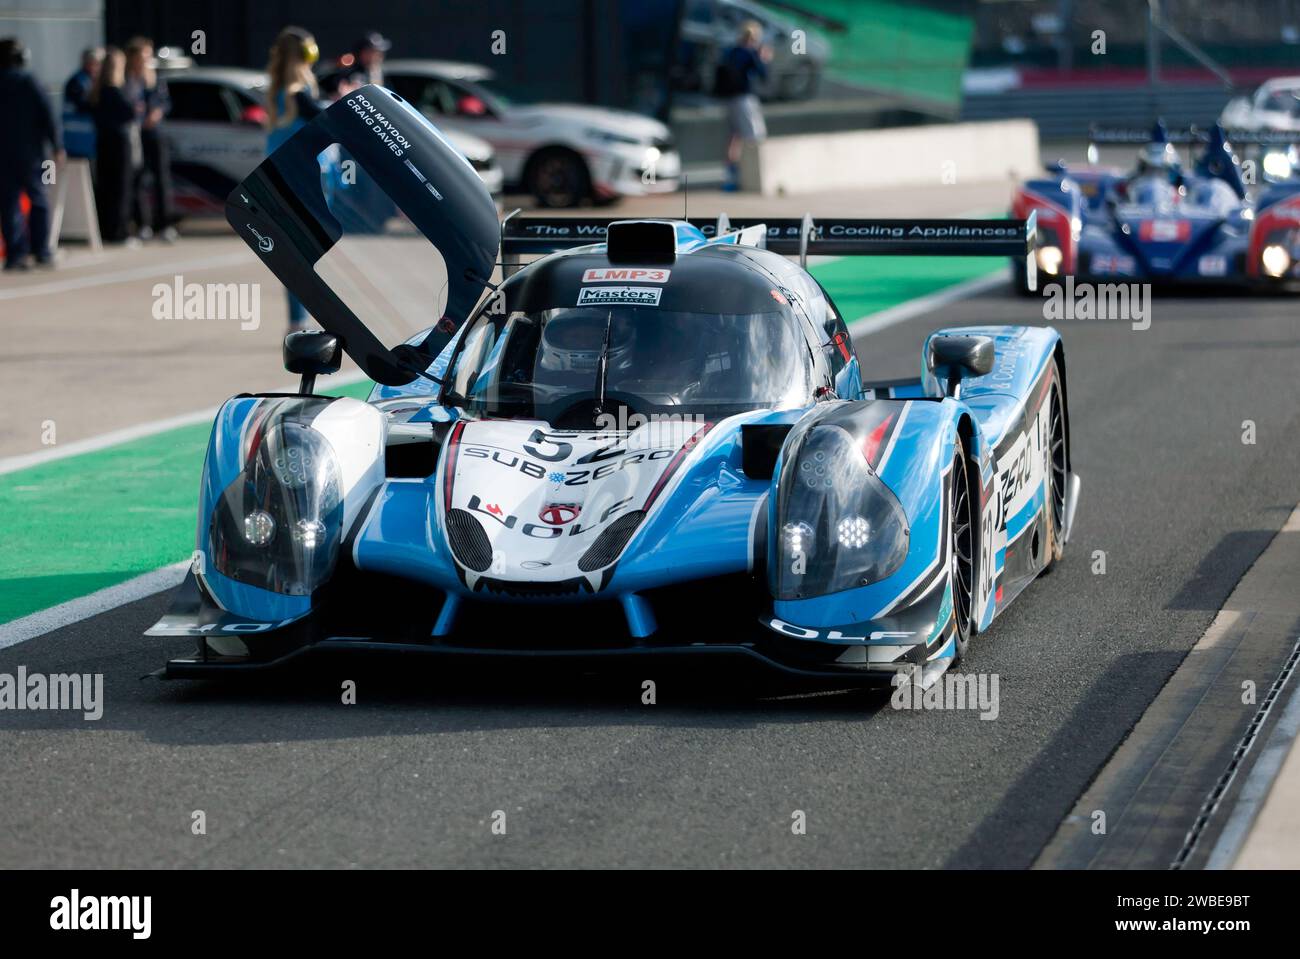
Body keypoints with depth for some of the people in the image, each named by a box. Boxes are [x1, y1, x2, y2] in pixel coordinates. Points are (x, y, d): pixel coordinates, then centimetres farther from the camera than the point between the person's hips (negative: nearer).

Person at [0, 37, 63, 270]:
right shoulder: (28, 82, -7)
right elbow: (47, 114, -10)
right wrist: (57, 146, -4)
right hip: (31, 152, -1)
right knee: (38, 200, 10)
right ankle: (41, 251, 6)